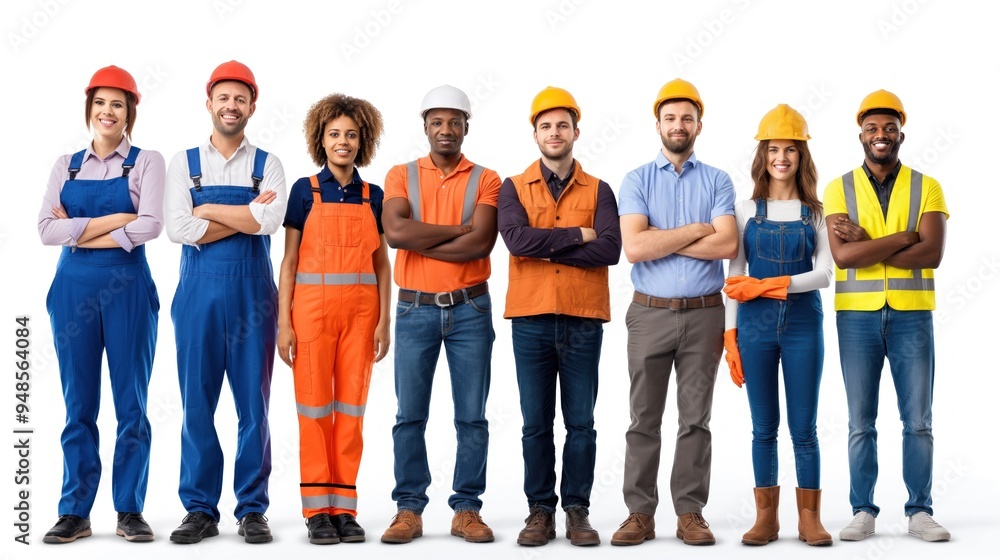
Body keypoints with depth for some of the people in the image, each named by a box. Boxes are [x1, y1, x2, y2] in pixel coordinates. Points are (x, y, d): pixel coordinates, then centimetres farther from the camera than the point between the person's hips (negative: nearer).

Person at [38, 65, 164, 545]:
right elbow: (46, 229, -2)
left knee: (131, 404, 1)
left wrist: (79, 230, -10)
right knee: (79, 405, 6)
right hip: (73, 289, 3)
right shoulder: (67, 165, 11)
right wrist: (114, 221, -10)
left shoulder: (146, 162, 3)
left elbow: (151, 225, -13)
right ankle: (75, 513, 12)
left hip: (127, 287, -2)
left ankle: (130, 511, 10)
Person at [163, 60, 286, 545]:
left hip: (252, 292, 0)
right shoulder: (184, 164, 7)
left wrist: (207, 211, -8)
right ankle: (200, 510, 12)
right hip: (198, 291, 1)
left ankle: (252, 510, 11)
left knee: (254, 405, 3)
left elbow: (270, 221, -13)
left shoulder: (267, 165, 6)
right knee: (196, 404, 3)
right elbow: (179, 228, -8)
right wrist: (246, 216, -9)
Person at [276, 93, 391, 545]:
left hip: (360, 310, 2)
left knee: (351, 407, 4)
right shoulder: (305, 191, 2)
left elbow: (381, 264, 10)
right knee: (314, 405, 0)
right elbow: (289, 261, 2)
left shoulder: (373, 196, 8)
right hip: (313, 307, -2)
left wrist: (384, 321, 2)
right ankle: (317, 509, 7)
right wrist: (284, 322, -5)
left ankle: (345, 507, 10)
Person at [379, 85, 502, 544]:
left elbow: (481, 243, -12)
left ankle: (467, 509, 11)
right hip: (415, 310, 0)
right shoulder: (401, 176, 5)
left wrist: (418, 241, -9)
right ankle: (408, 510, 10)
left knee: (472, 416, 3)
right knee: (410, 415, 2)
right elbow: (395, 232, -13)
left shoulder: (485, 180, 3)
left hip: (470, 310, 0)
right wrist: (459, 229, -10)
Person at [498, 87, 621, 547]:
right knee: (536, 423, 5)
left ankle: (577, 510, 13)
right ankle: (540, 510, 13)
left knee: (581, 423, 5)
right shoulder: (513, 189, 6)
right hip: (531, 320, 0)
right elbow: (517, 239, -13)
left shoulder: (598, 191, 6)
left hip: (583, 320, 0)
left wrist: (547, 247, -11)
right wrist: (578, 235, -10)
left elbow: (610, 250, -10)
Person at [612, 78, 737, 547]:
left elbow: (727, 246, -10)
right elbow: (633, 247, -11)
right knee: (644, 420, 3)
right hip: (650, 314, 0)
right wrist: (697, 230, -8)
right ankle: (640, 513, 9)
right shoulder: (637, 181, 4)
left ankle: (690, 513, 11)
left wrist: (660, 240, -9)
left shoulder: (717, 182, 6)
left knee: (696, 420, 5)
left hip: (704, 314, 1)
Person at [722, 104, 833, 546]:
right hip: (756, 325, 0)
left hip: (803, 324, 0)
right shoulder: (747, 210, 6)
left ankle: (809, 519, 9)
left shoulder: (816, 211, 5)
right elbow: (735, 277, 4)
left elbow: (824, 273, -4)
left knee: (804, 426, 2)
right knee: (764, 427, 5)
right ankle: (766, 518, 11)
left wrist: (768, 286, -14)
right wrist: (730, 334, -3)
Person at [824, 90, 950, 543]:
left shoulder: (926, 188, 3)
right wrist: (904, 237, -14)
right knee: (860, 422, 6)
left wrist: (865, 243, -14)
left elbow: (932, 253, -11)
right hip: (857, 316, 0)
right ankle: (863, 511, 13)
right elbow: (842, 256, -12)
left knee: (918, 420, 4)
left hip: (911, 315, 0)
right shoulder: (839, 190, 2)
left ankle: (920, 511, 13)